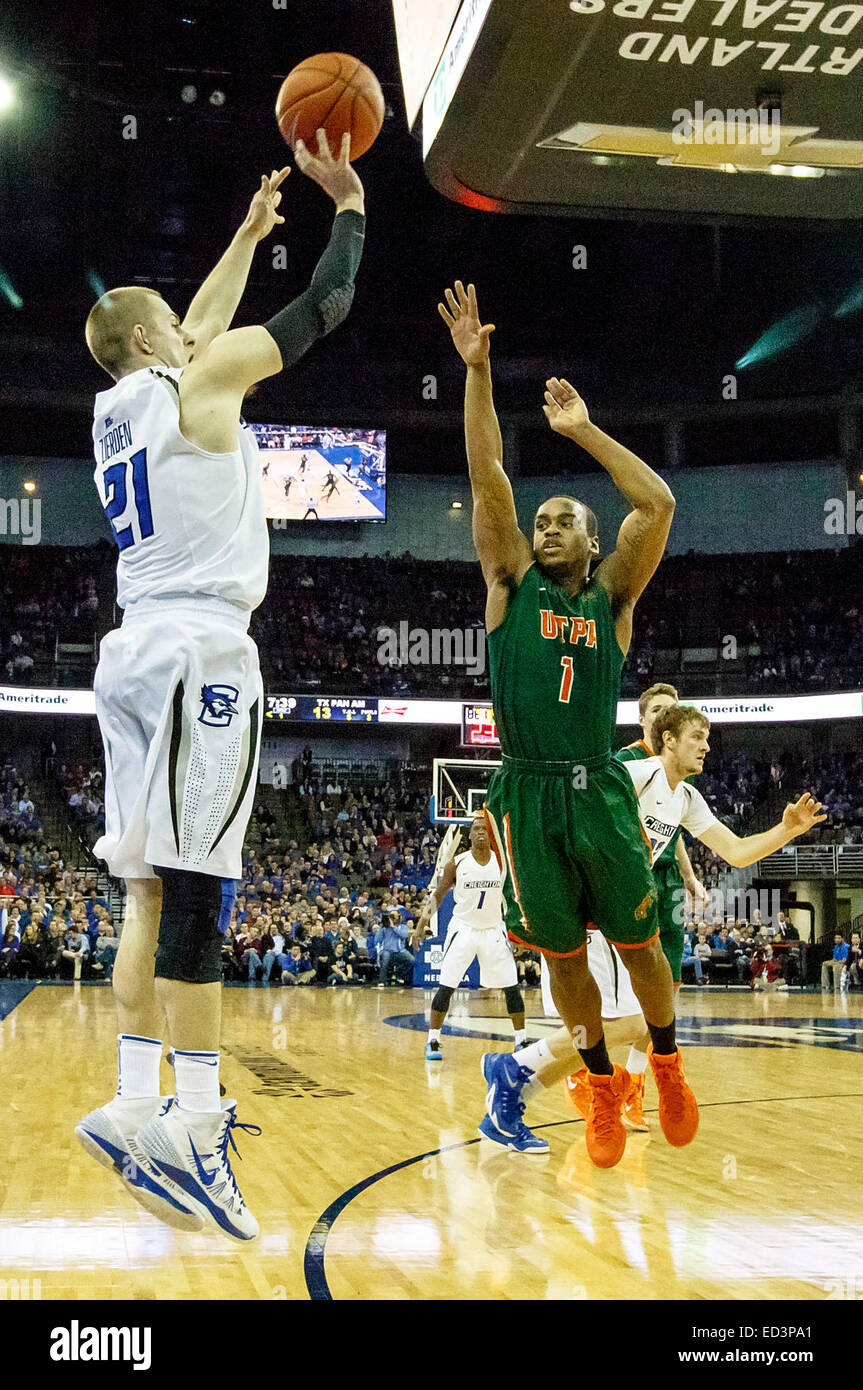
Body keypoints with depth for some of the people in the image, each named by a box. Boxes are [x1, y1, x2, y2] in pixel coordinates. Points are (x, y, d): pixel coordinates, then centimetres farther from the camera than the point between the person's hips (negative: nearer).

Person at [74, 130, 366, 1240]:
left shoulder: (117, 406, 20)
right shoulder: (194, 384, -1)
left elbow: (198, 331, 37)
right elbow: (323, 308, 4)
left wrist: (250, 231, 46)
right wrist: (349, 203, 18)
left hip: (135, 652, 9)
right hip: (198, 650, -9)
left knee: (156, 888, 6)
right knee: (196, 887, -11)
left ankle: (137, 1109, 6)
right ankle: (188, 1127, -11)